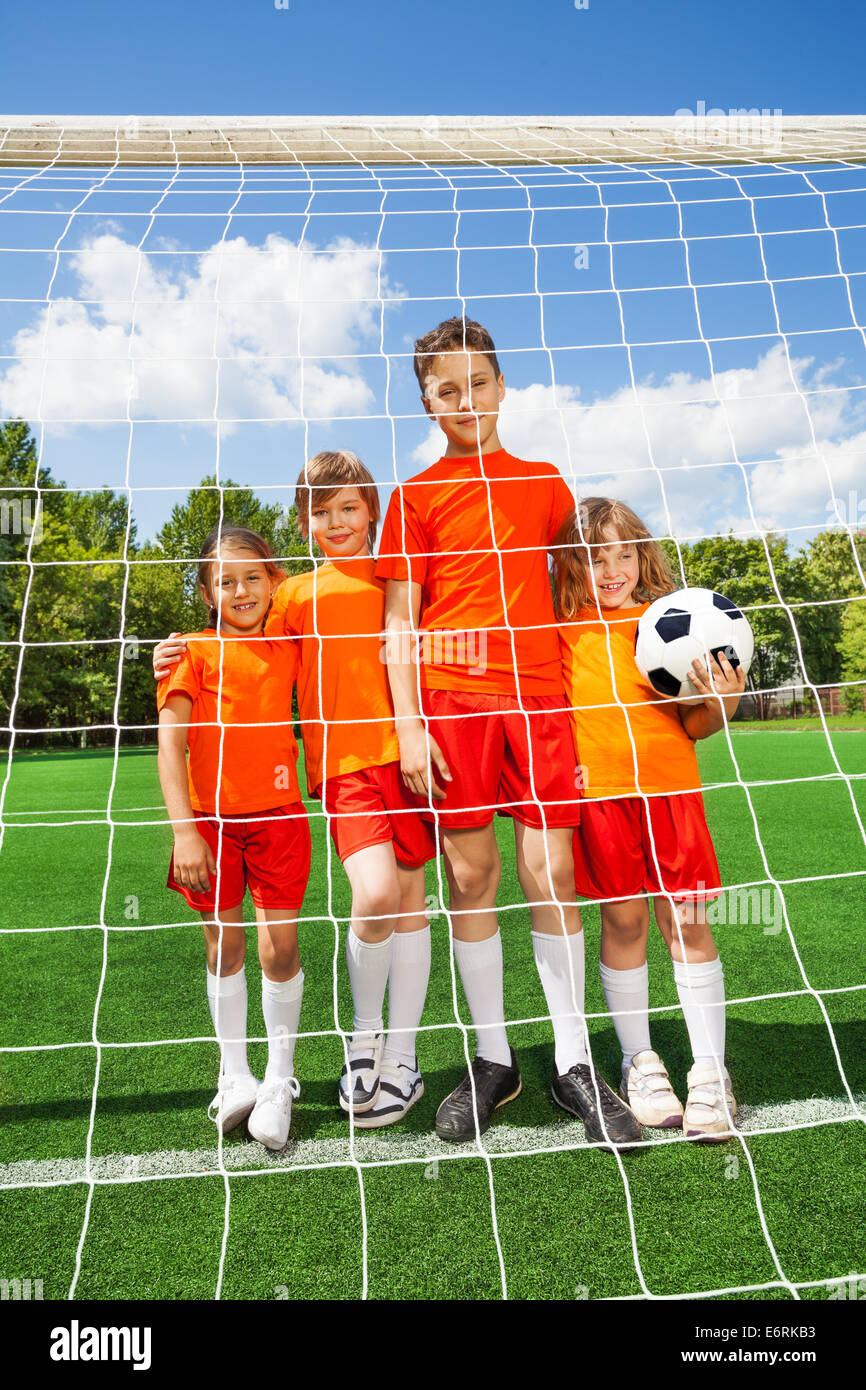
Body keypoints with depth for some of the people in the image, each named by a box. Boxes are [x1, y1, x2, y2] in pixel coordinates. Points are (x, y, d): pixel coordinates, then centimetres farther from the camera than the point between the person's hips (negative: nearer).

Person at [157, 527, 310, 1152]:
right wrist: (183, 831, -16)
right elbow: (170, 744, -9)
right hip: (211, 820, -1)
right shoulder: (195, 651, -3)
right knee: (224, 946, 9)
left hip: (278, 815, 1)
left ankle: (280, 1081, 19)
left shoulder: (289, 649, 6)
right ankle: (235, 1076, 27)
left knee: (279, 948, -1)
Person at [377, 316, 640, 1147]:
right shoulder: (415, 496, 8)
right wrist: (408, 725, -6)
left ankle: (574, 1064, 13)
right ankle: (492, 1060, 18)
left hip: (538, 696, 2)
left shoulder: (545, 484, 15)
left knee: (551, 874, 0)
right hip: (452, 698, -1)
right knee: (471, 876, 2)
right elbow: (400, 621, 3)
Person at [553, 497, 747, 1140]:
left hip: (671, 786, 1)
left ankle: (710, 1073, 13)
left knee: (687, 922, 2)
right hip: (600, 792, 0)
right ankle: (639, 1063, 24)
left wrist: (719, 707, -11)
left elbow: (692, 727, 9)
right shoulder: (562, 630, 3)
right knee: (623, 921, 7)